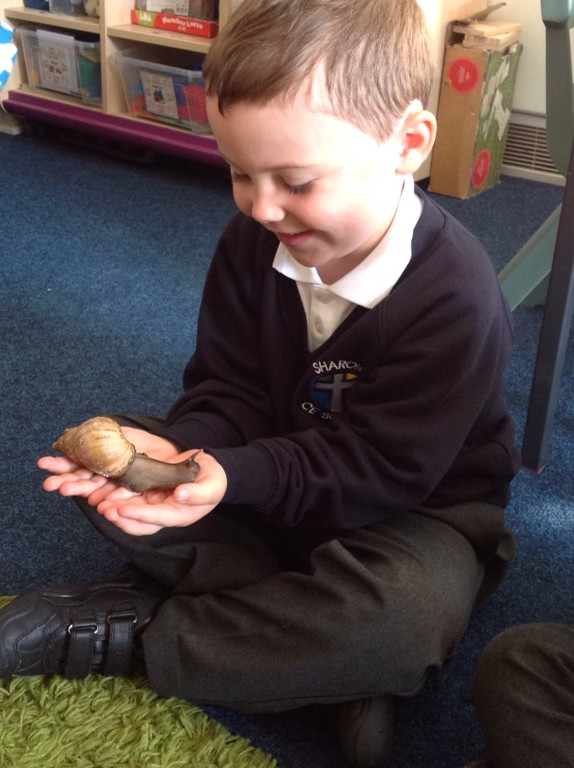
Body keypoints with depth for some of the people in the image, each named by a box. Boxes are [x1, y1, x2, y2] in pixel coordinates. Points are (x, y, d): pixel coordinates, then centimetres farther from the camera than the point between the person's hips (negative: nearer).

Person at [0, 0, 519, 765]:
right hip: (268, 474, 5)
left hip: (415, 507, -5)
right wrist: (178, 446, -30)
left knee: (406, 614, -39)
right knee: (103, 466, -11)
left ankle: (122, 632, -21)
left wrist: (232, 474, -39)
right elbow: (227, 389, -6)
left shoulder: (456, 294, -27)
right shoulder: (253, 244, -9)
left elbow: (380, 467, -26)